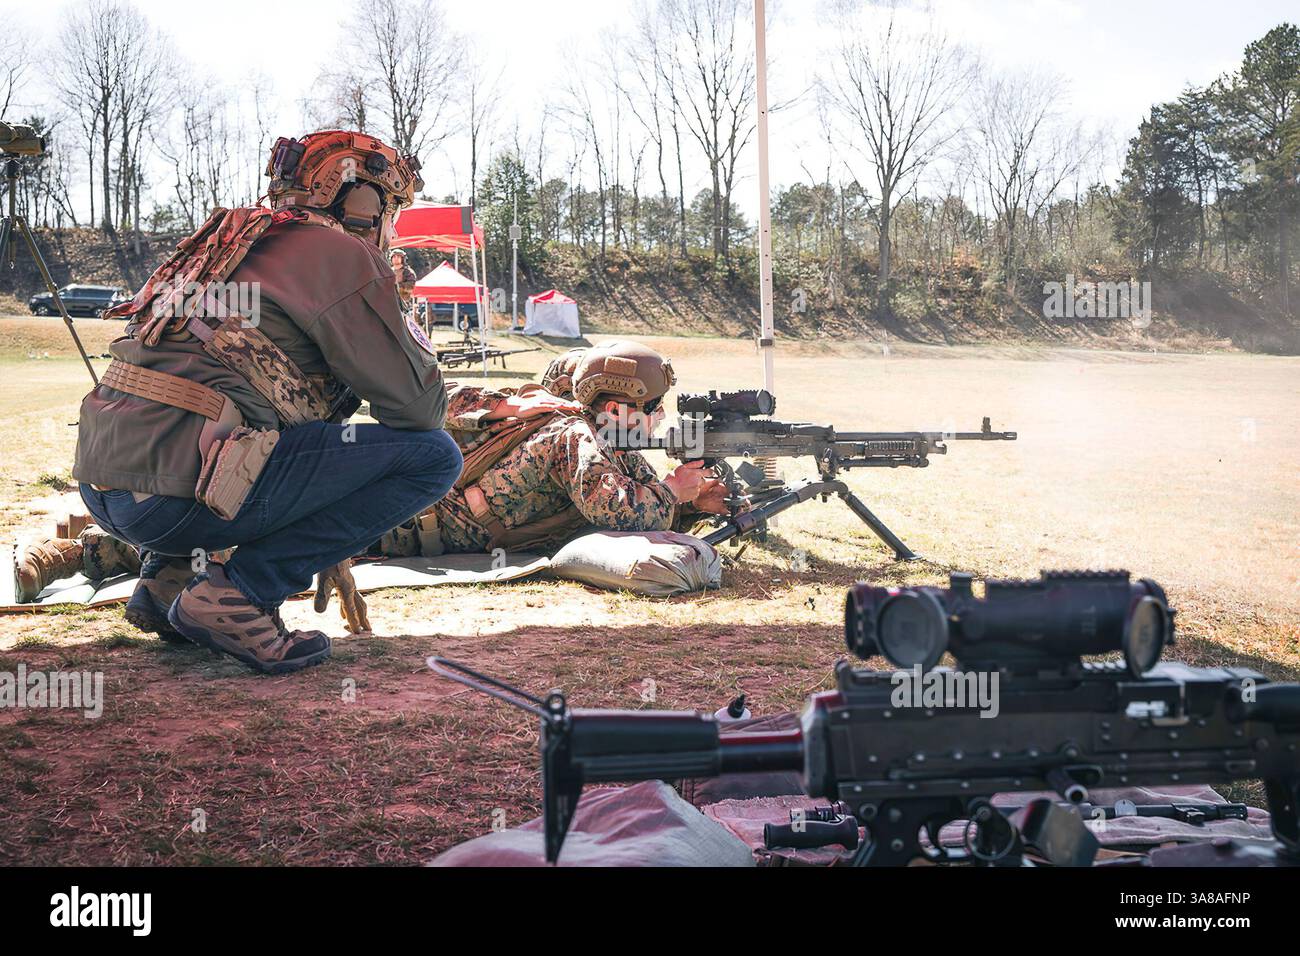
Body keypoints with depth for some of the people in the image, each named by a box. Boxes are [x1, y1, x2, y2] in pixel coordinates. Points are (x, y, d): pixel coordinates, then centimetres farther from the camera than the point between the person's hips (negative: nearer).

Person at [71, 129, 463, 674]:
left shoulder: (238, 241, 27)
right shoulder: (340, 253, 0)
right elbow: (415, 407, -2)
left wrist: (325, 547, 34)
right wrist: (417, 344, 21)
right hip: (175, 492, -9)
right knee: (433, 455, -4)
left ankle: (167, 576, 19)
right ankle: (235, 596, -7)